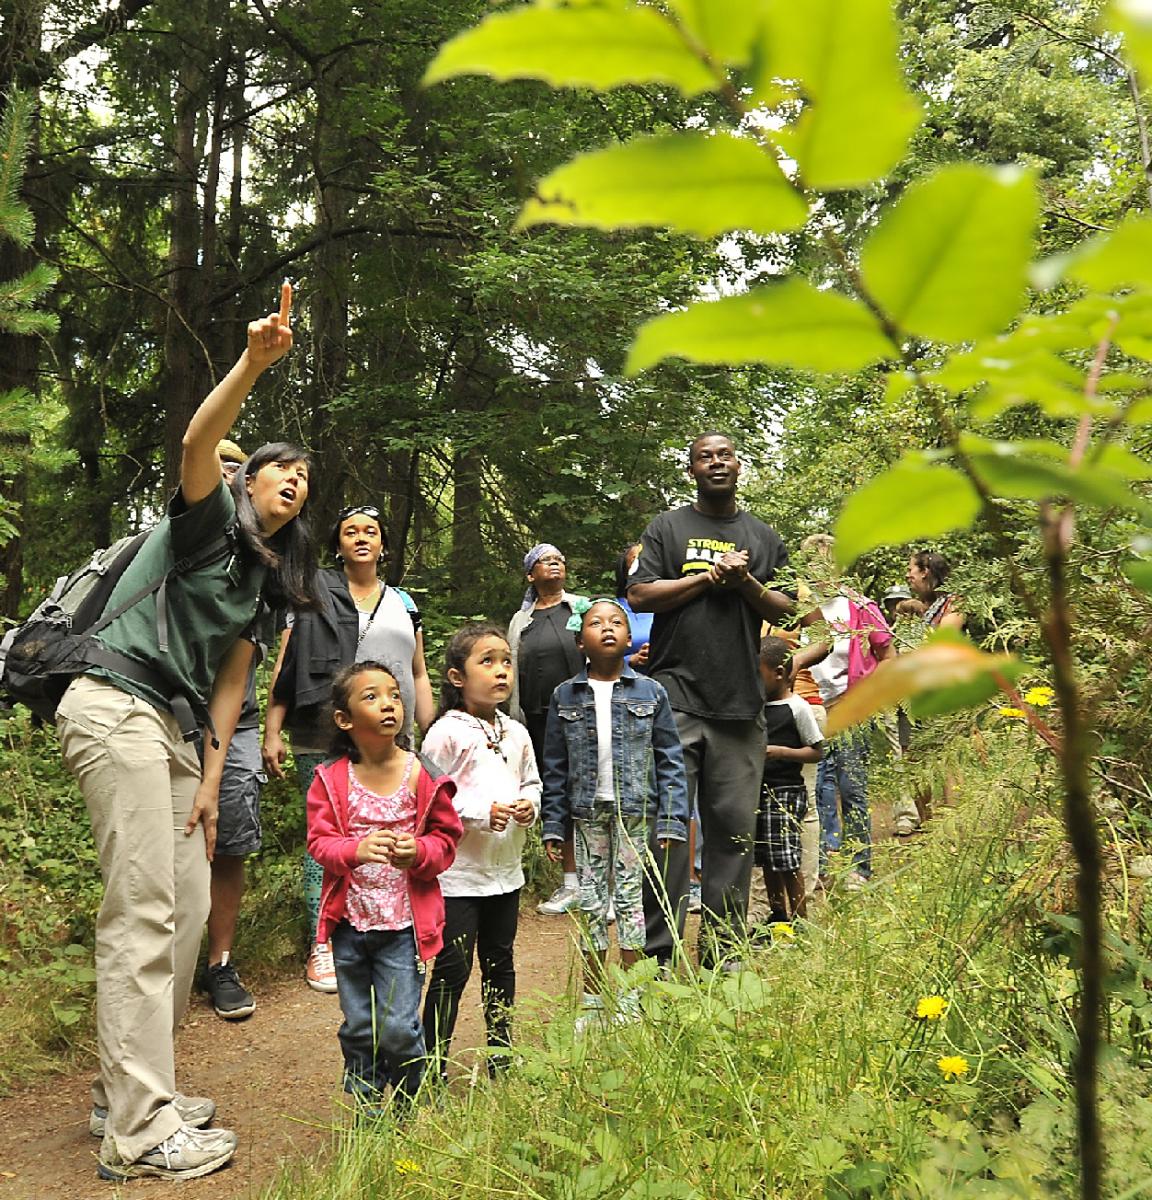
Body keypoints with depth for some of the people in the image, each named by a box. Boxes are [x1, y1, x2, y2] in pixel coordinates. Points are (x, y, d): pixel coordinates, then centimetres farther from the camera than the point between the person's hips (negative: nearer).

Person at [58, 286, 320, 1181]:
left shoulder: (266, 576, 20)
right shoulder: (210, 522, 1)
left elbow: (230, 682, 15)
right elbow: (197, 444, -22)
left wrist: (210, 781, 8)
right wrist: (254, 362, -33)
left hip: (173, 729, 9)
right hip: (118, 706, -9)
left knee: (188, 909, 7)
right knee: (144, 912, -12)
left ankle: (130, 1090, 19)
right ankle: (139, 1130, -8)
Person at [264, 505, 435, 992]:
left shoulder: (404, 602, 17)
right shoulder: (315, 593, 5)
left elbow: (419, 675, 20)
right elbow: (286, 664, 1)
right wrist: (273, 732, -7)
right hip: (325, 741, -3)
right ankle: (321, 947, 9)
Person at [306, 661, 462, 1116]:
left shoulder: (424, 776, -4)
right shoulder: (331, 779, -2)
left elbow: (446, 838, 2)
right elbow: (319, 840, -6)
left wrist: (419, 852, -19)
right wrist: (356, 849, -25)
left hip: (404, 923, -2)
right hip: (349, 920, 2)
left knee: (398, 1028, -2)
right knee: (358, 1028, 12)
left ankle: (408, 1107, 26)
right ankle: (368, 1111, 33)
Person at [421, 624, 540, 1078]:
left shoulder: (516, 733, 7)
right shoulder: (446, 733, -12)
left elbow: (532, 782, 17)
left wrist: (529, 805, -5)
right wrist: (482, 813, -22)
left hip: (506, 870, 6)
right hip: (458, 873, -6)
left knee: (500, 964, 18)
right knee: (452, 971, -1)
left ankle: (501, 1052, 33)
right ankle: (432, 1067, 13)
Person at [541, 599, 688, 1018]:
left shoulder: (650, 693, -1)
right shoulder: (565, 696, 3)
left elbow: (670, 760, 0)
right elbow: (555, 768, 5)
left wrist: (671, 821, -6)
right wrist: (553, 826, 2)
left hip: (635, 811, -1)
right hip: (588, 813, 2)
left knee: (630, 898, 4)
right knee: (591, 903, 8)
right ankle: (593, 999, 21)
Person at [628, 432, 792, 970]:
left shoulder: (763, 536, 18)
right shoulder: (667, 527, 10)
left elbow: (786, 608, 13)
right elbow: (639, 595, -1)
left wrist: (746, 582, -5)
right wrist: (710, 576, -5)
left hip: (741, 703, 3)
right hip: (674, 698, -2)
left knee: (734, 826, 3)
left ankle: (723, 948, 14)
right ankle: (659, 948, 5)